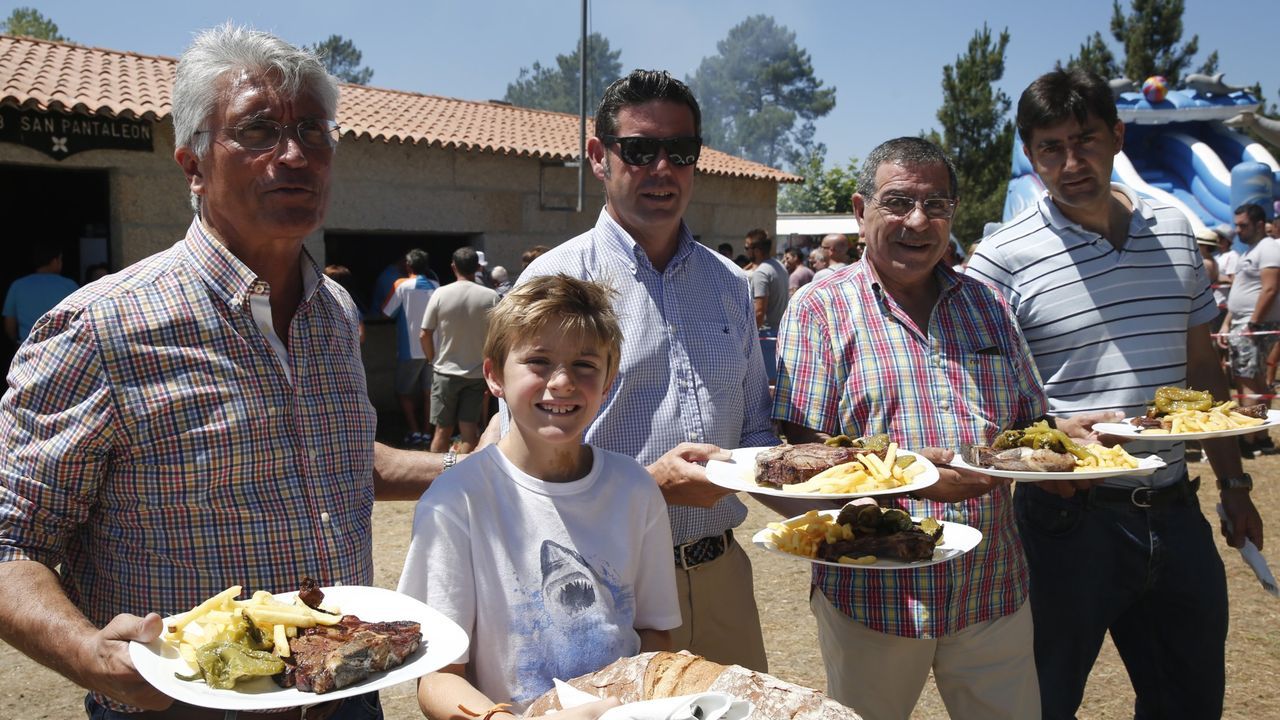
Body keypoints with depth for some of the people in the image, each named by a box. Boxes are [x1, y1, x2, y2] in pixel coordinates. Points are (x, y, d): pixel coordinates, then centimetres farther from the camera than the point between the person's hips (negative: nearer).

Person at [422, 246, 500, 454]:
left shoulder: (441, 294, -7)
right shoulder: (490, 297, -6)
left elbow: (424, 335, -4)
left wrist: (433, 360, 11)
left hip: (445, 373, 0)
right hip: (477, 373, 0)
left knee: (443, 431, 10)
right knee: (469, 433, 2)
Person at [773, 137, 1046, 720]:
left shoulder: (986, 305, 10)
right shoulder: (820, 308, -6)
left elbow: (1030, 424, 15)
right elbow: (801, 451, -11)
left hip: (994, 594, 4)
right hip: (871, 598, -3)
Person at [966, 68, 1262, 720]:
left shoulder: (1174, 231, 7)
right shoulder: (1002, 258, -10)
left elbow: (1201, 367, 15)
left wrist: (1233, 482, 16)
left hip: (1174, 511, 5)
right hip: (1068, 516, -5)